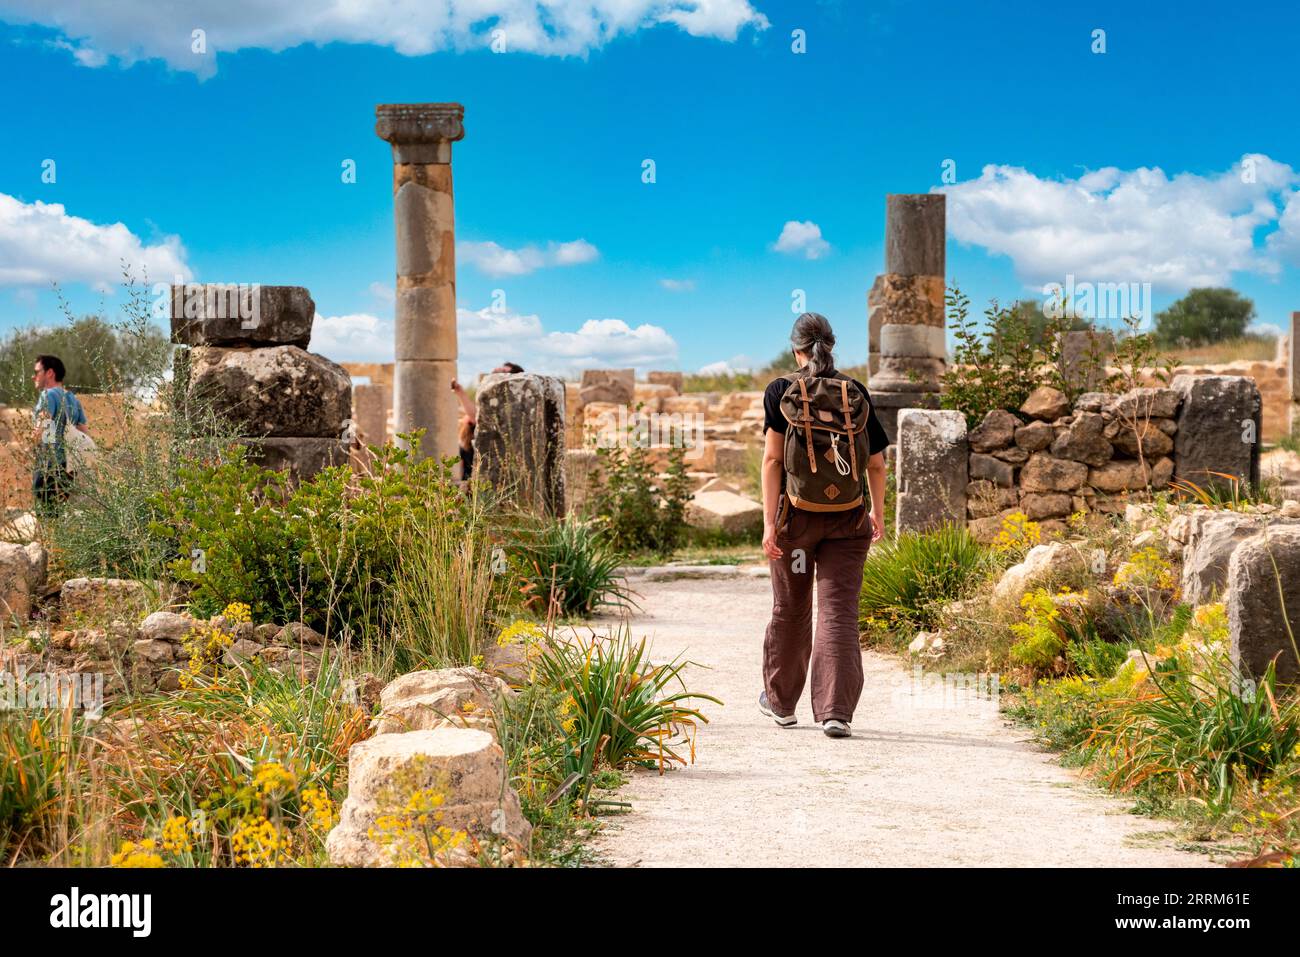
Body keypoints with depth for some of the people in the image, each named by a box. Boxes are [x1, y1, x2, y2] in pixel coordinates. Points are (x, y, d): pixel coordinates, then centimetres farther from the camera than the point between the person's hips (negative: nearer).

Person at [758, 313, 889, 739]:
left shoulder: (780, 391, -3)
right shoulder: (856, 392, 2)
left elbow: (772, 459, -10)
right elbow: (877, 463, 5)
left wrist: (769, 523, -10)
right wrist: (878, 513, 19)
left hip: (797, 516, 0)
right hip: (848, 517, 1)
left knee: (790, 609, 15)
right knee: (839, 611, -1)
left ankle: (780, 702, 31)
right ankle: (836, 711, -12)